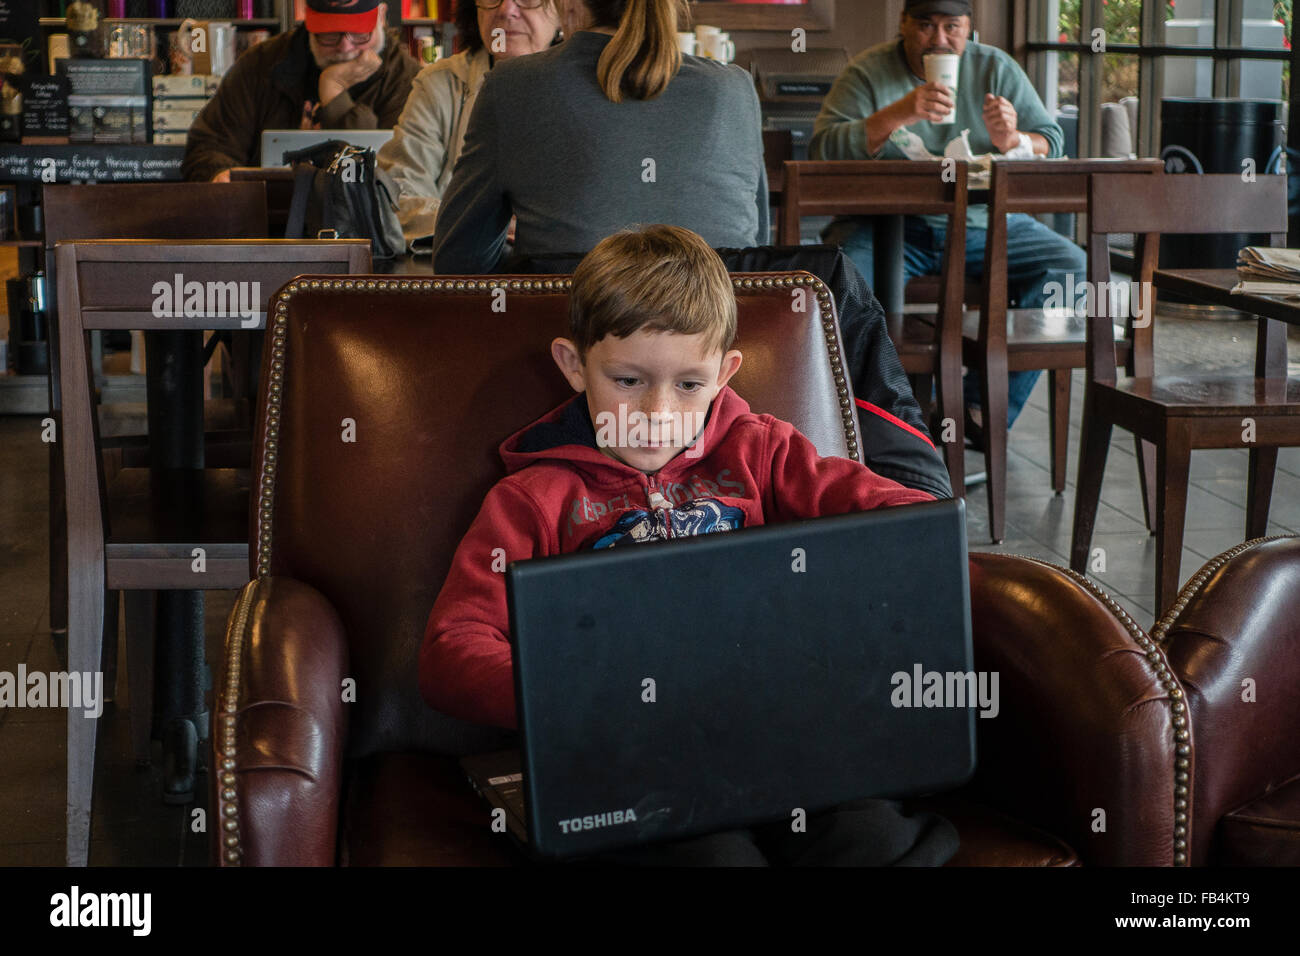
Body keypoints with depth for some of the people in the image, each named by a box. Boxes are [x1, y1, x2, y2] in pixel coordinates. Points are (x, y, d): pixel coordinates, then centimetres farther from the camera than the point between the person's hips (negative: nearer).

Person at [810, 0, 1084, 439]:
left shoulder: (996, 68, 9)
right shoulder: (867, 72, 1)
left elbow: (1052, 144, 6)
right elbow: (823, 148, -11)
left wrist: (1012, 141, -17)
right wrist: (897, 115, -23)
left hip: (985, 222, 3)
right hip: (892, 224, -3)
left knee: (1074, 268, -19)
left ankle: (985, 404, -12)